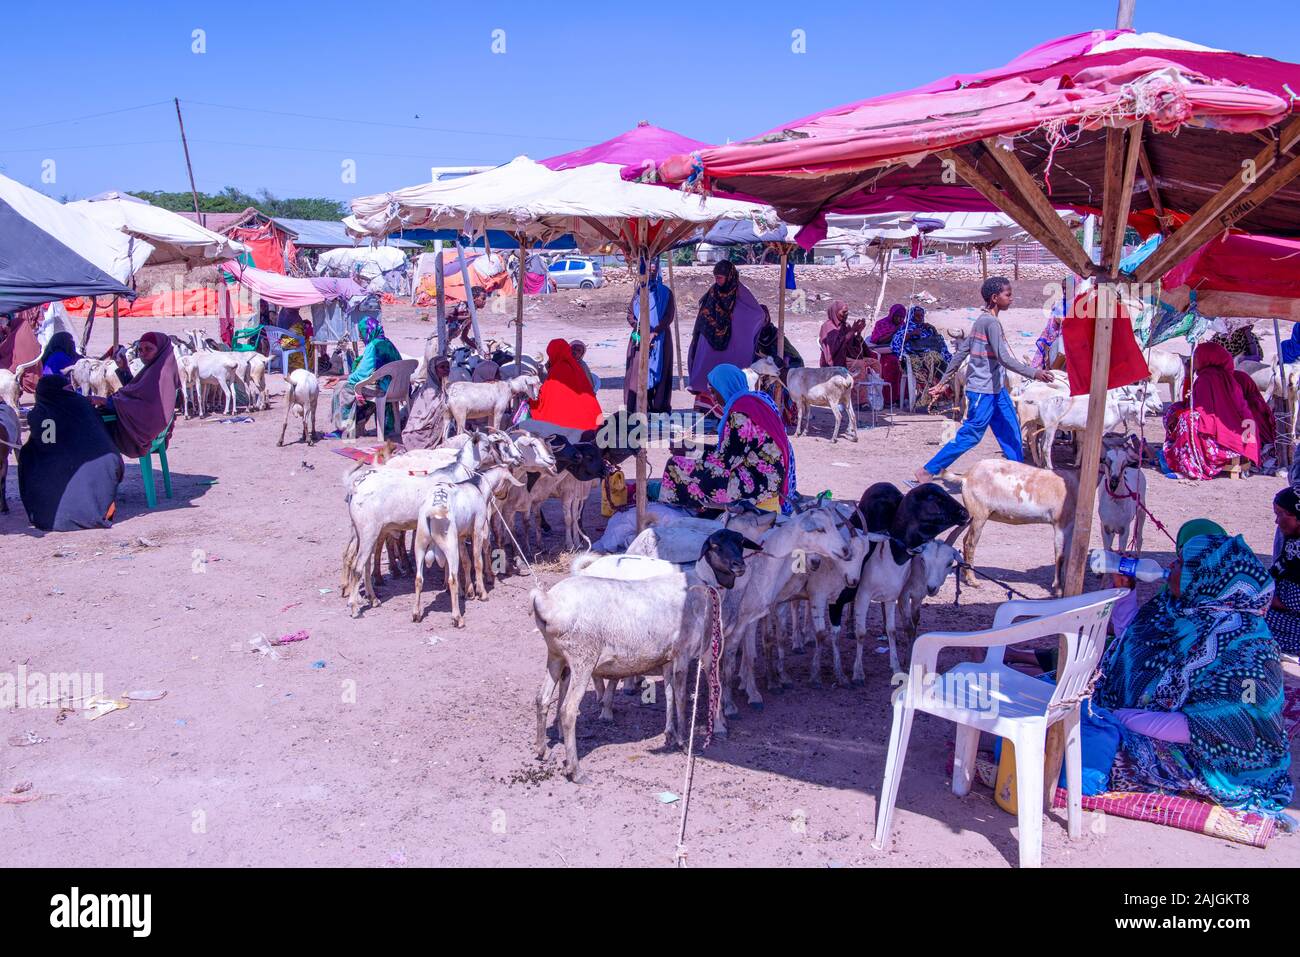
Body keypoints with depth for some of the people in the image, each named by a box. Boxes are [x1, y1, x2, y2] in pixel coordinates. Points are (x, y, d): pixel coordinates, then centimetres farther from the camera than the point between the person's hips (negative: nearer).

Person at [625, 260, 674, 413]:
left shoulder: (665, 293, 3)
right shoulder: (639, 291, 12)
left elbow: (669, 317, -3)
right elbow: (630, 313, 10)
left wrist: (654, 333, -11)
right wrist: (637, 326, -9)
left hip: (659, 339, -2)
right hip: (639, 338, 2)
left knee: (658, 370, -3)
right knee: (638, 370, -4)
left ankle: (659, 405, 1)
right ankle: (638, 406, -4)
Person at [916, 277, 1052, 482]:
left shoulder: (982, 320, 12)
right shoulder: (991, 322, -17)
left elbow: (962, 352, 14)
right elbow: (1003, 357, -25)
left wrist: (944, 381, 16)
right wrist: (1033, 373, -26)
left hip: (996, 389, 10)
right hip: (983, 391, -10)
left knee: (1010, 430, 11)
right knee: (969, 436, -4)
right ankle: (928, 471, 1)